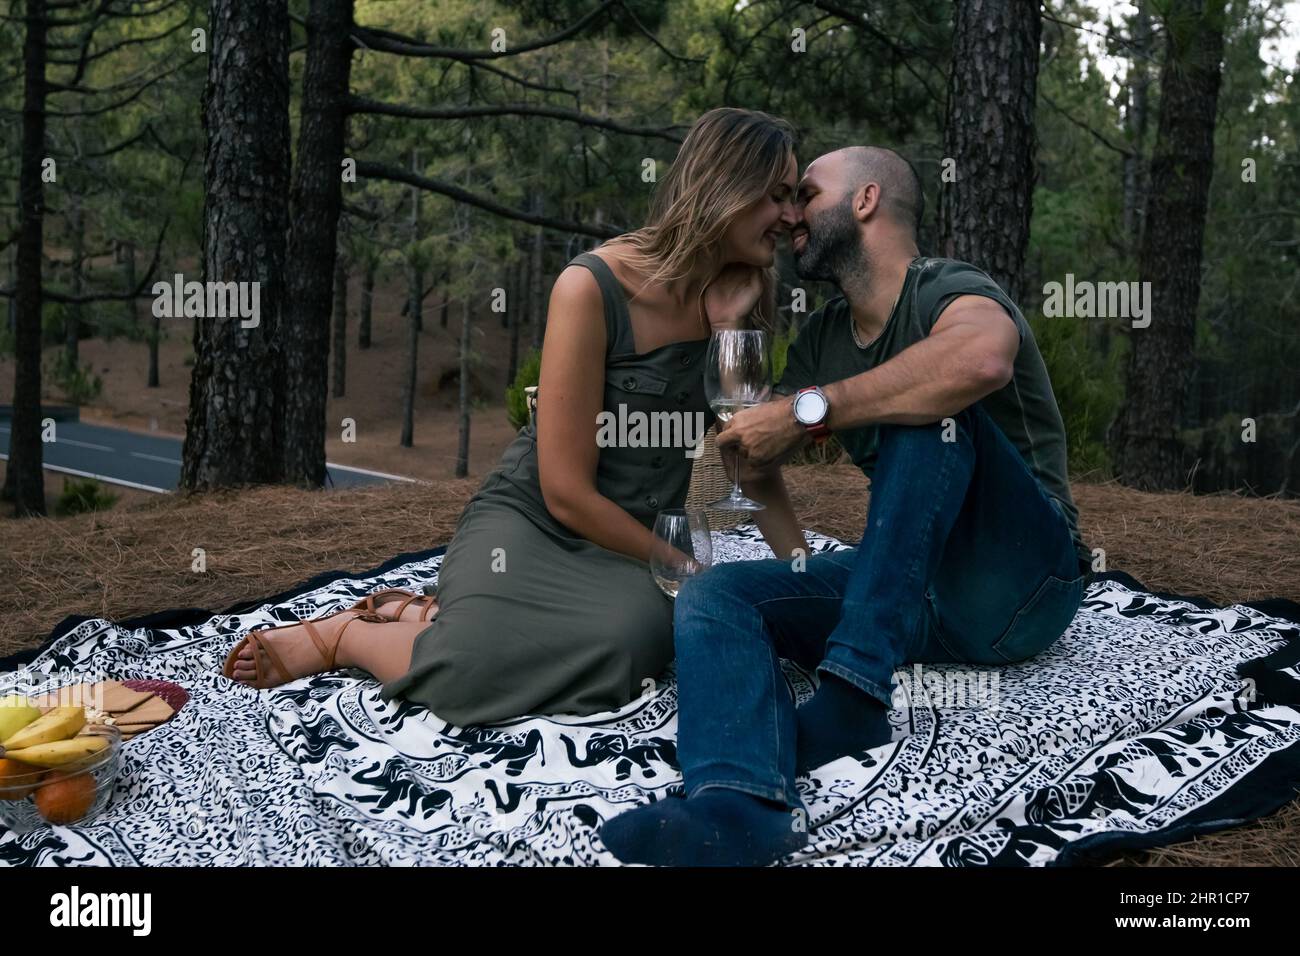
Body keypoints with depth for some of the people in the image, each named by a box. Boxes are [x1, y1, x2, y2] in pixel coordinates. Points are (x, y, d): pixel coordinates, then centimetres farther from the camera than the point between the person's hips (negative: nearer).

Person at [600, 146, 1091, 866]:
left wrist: (808, 409, -31)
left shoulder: (950, 291, -10)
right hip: (910, 592, 6)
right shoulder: (823, 337, 13)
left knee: (929, 398, -28)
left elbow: (983, 357, -37)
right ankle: (740, 799, -48)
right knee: (713, 594, -16)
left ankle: (852, 692, -33)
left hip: (1021, 585, -6)